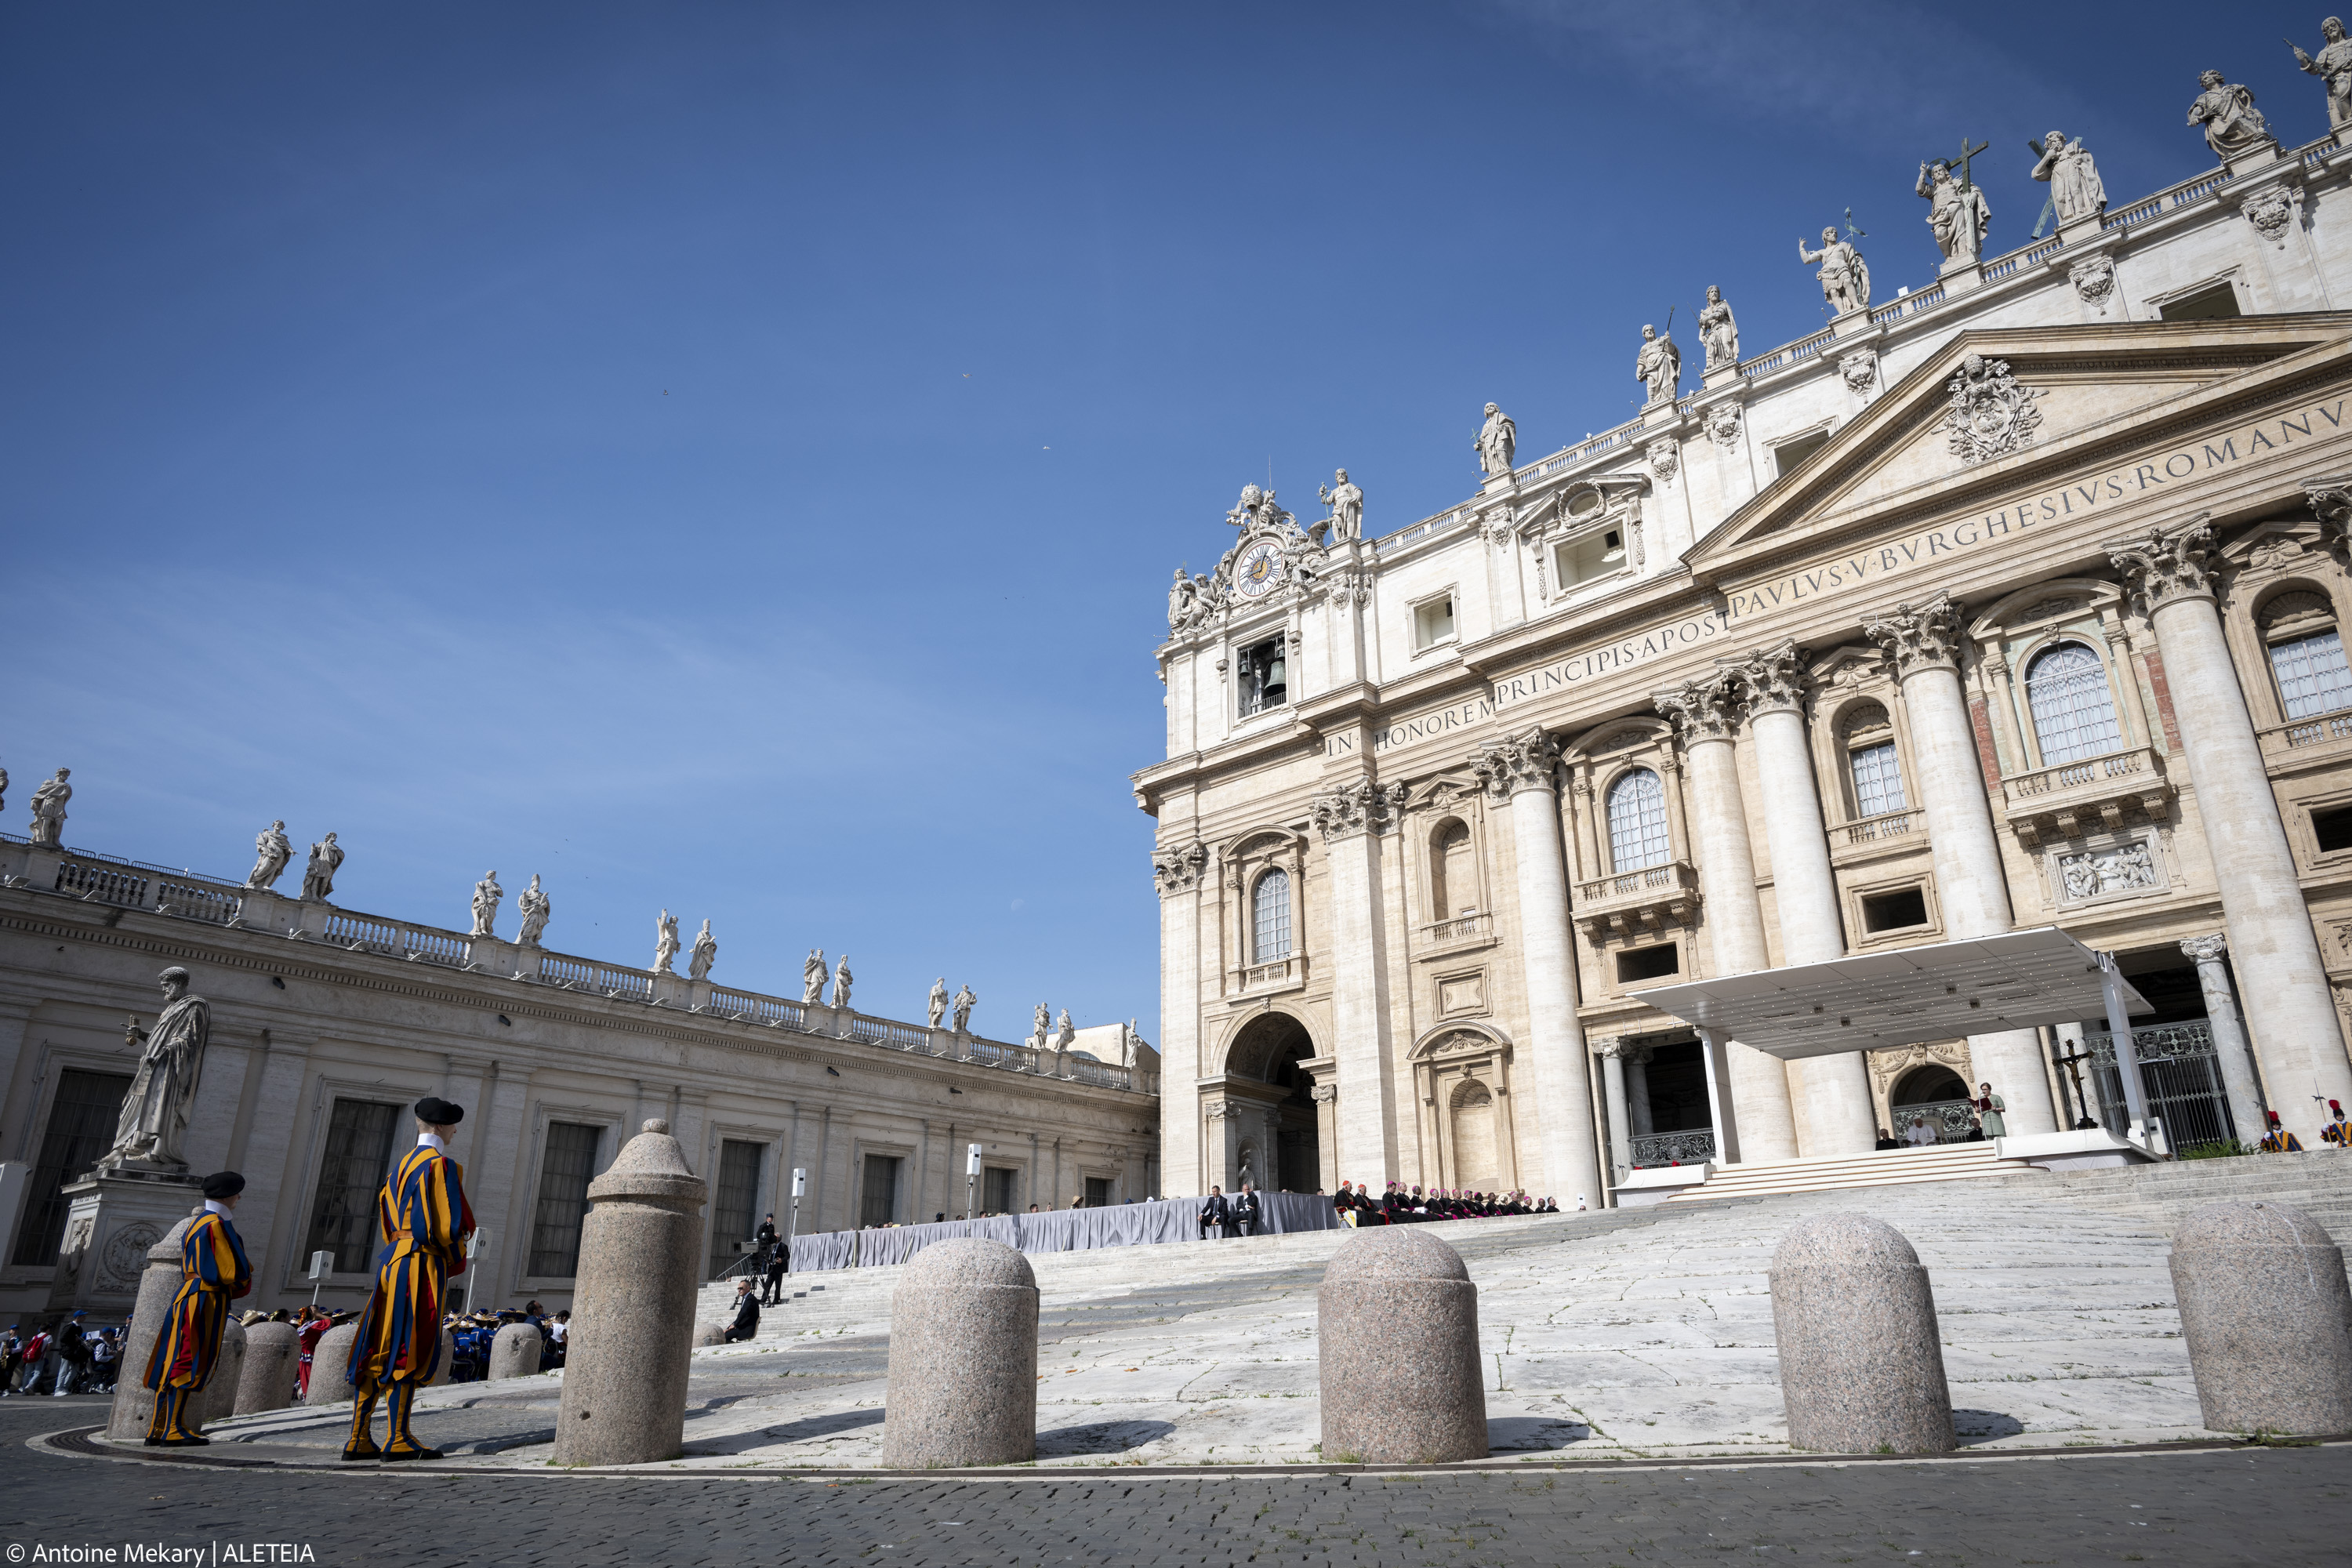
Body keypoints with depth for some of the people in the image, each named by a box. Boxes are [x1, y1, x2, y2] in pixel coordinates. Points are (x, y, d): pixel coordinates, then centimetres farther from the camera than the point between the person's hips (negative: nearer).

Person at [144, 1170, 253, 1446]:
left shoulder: (194, 1224, 18)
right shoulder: (218, 1225, -13)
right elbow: (234, 1272, -18)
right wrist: (245, 1280, 5)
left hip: (185, 1297, 10)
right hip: (205, 1301, -10)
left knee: (173, 1364, 11)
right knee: (190, 1364, -8)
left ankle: (158, 1429, 14)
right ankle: (174, 1430, -8)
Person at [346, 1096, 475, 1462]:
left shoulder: (404, 1164, 17)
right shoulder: (440, 1164, -10)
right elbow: (448, 1222, -16)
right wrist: (457, 1256, 1)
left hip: (394, 1260, 8)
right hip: (422, 1263, -8)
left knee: (379, 1349, 9)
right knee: (410, 1349, -6)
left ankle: (359, 1438, 11)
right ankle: (398, 1439, -5)